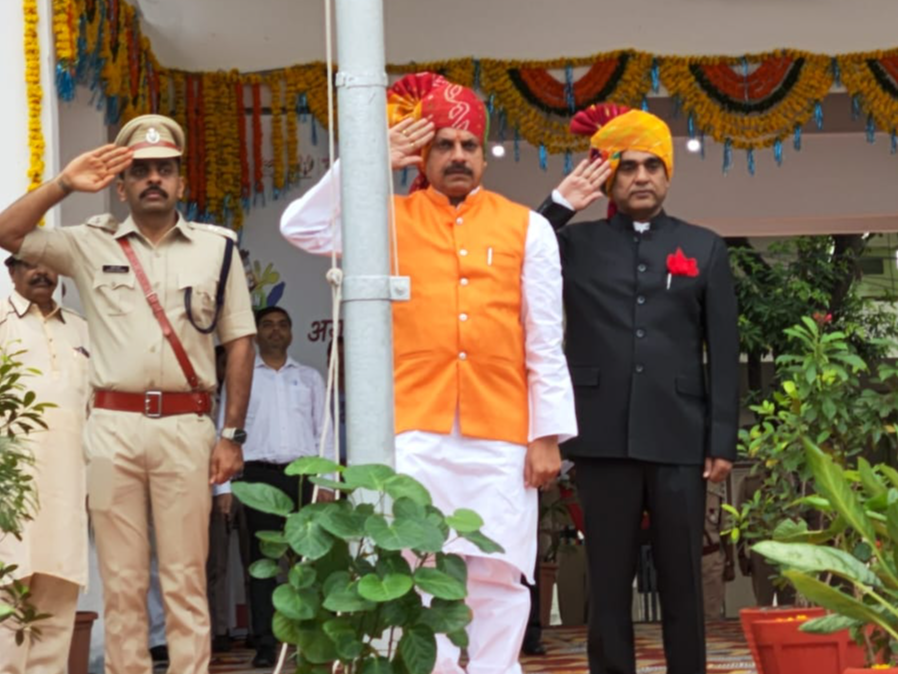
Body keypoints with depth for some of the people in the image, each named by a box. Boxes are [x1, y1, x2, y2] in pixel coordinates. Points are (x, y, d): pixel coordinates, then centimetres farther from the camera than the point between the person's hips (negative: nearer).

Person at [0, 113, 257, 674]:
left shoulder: (216, 248, 9)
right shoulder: (92, 245, 10)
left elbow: (240, 343, 7)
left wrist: (232, 435, 1)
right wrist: (63, 185, -4)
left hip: (187, 426, -1)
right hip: (113, 426, 1)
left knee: (185, 579, 0)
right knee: (121, 580, 4)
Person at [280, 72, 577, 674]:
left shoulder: (526, 228, 10)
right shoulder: (391, 220, 10)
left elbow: (546, 344, 7)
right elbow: (303, 228, -2)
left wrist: (548, 434, 1)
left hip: (502, 435, 0)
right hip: (415, 432, 0)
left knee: (499, 577, 2)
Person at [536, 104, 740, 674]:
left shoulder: (704, 249, 11)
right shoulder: (576, 245, 11)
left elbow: (724, 353, 7)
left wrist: (723, 440, 0)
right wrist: (559, 205, -1)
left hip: (680, 439, 0)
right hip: (603, 439, 0)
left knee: (683, 581, 4)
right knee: (608, 582, 4)